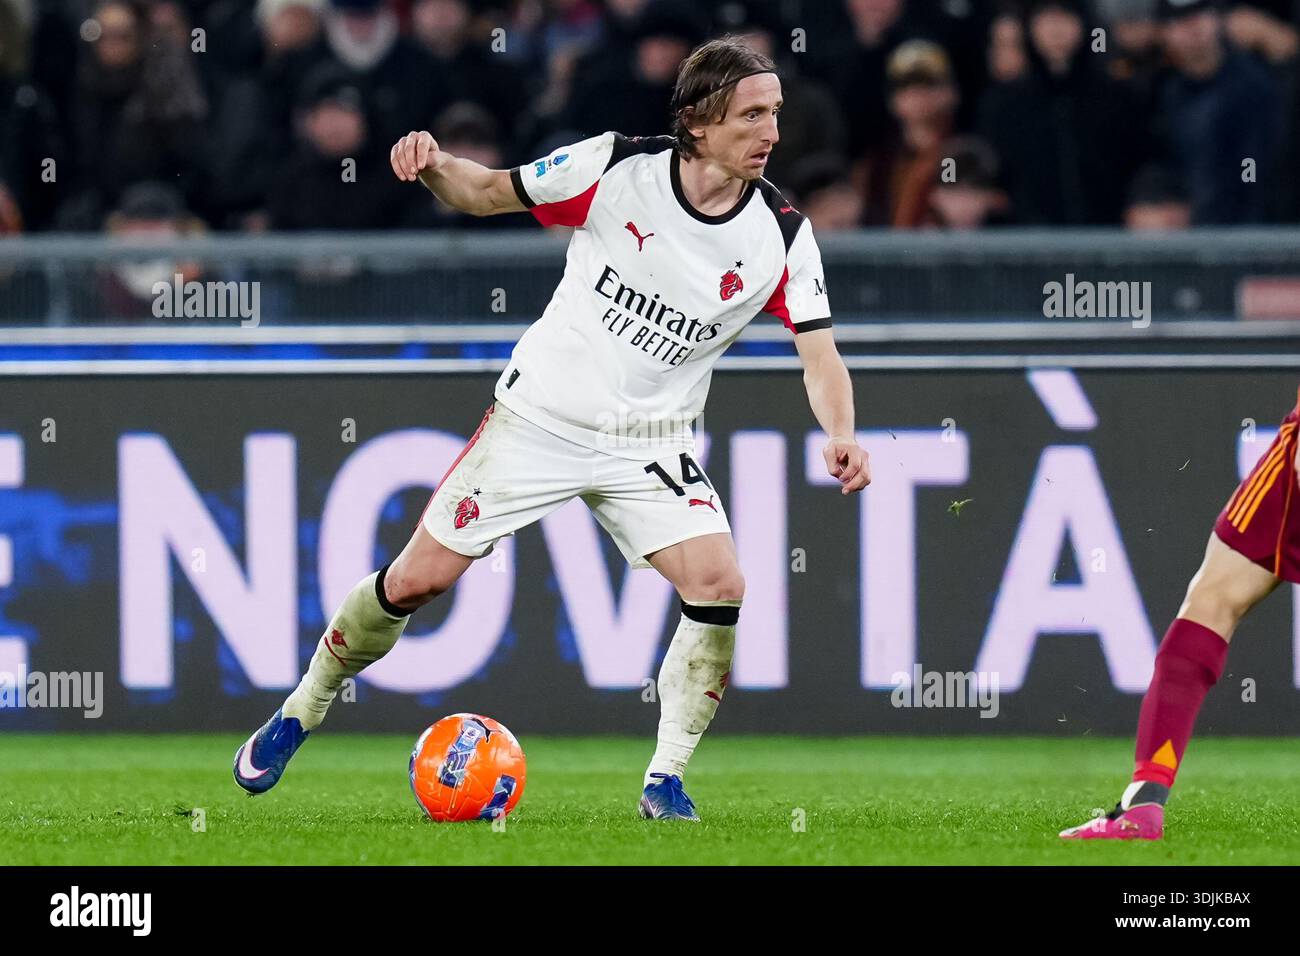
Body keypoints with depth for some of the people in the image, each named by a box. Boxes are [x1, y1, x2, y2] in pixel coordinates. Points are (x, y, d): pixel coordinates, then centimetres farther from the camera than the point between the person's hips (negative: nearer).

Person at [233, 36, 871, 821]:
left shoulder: (782, 235, -11)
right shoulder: (617, 168, -14)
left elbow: (820, 356, -10)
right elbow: (490, 193, -2)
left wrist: (841, 434, -30)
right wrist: (435, 167, -23)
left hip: (651, 443, 1)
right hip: (541, 416, -1)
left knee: (722, 587, -21)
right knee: (417, 579, 0)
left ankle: (666, 779, -6)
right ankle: (300, 715, 23)